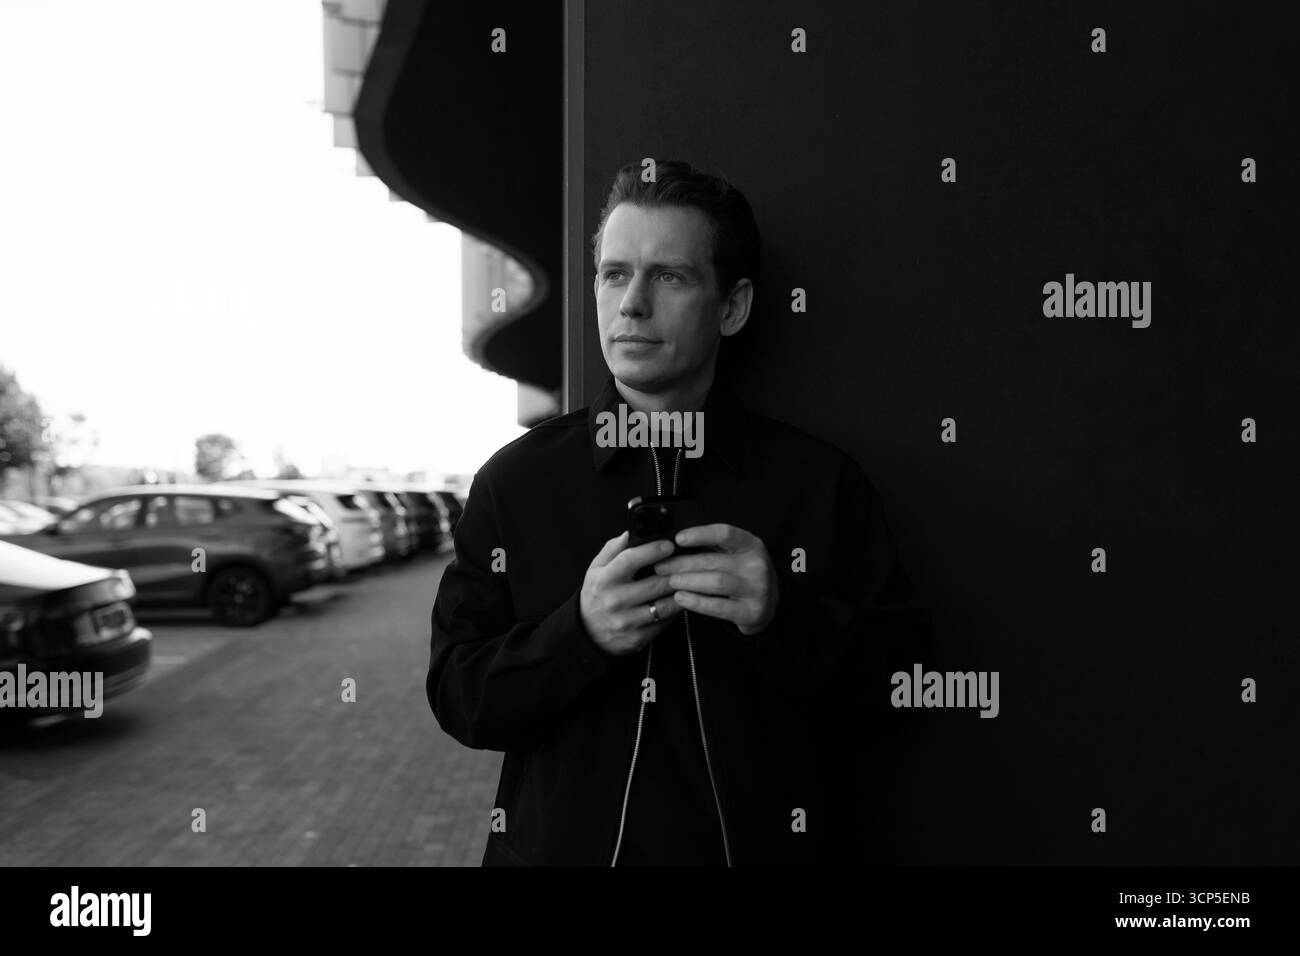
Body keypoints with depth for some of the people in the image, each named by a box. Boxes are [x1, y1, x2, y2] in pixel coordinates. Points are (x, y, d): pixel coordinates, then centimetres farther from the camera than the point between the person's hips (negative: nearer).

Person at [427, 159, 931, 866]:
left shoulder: (822, 481, -5)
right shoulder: (514, 481, -3)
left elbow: (908, 685, -7)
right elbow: (456, 699, -6)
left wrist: (786, 617, -23)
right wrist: (579, 631, -22)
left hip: (770, 846, 0)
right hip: (560, 845, 1)